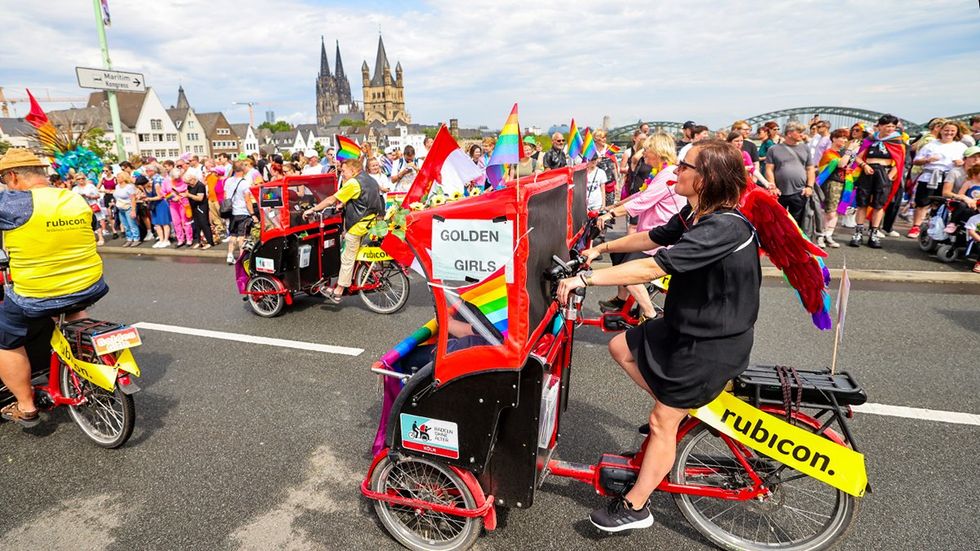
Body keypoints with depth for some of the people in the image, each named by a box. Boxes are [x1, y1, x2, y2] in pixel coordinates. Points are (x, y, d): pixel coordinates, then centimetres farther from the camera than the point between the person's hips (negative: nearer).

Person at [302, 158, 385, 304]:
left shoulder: (353, 183, -13)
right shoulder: (369, 179, 14)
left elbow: (331, 200, -12)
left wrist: (312, 210, -5)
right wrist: (342, 205, 23)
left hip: (358, 226, -9)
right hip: (370, 224, 9)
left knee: (347, 259, -2)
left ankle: (337, 293, 4)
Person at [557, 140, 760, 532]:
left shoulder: (725, 227, -29)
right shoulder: (694, 215, 0)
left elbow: (652, 268, -35)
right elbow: (651, 237, 15)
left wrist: (585, 278, -32)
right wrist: (602, 248, 18)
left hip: (712, 344, -9)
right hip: (685, 325, 9)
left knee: (662, 422, 0)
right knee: (621, 348, 16)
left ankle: (635, 507, 19)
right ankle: (678, 408, 24)